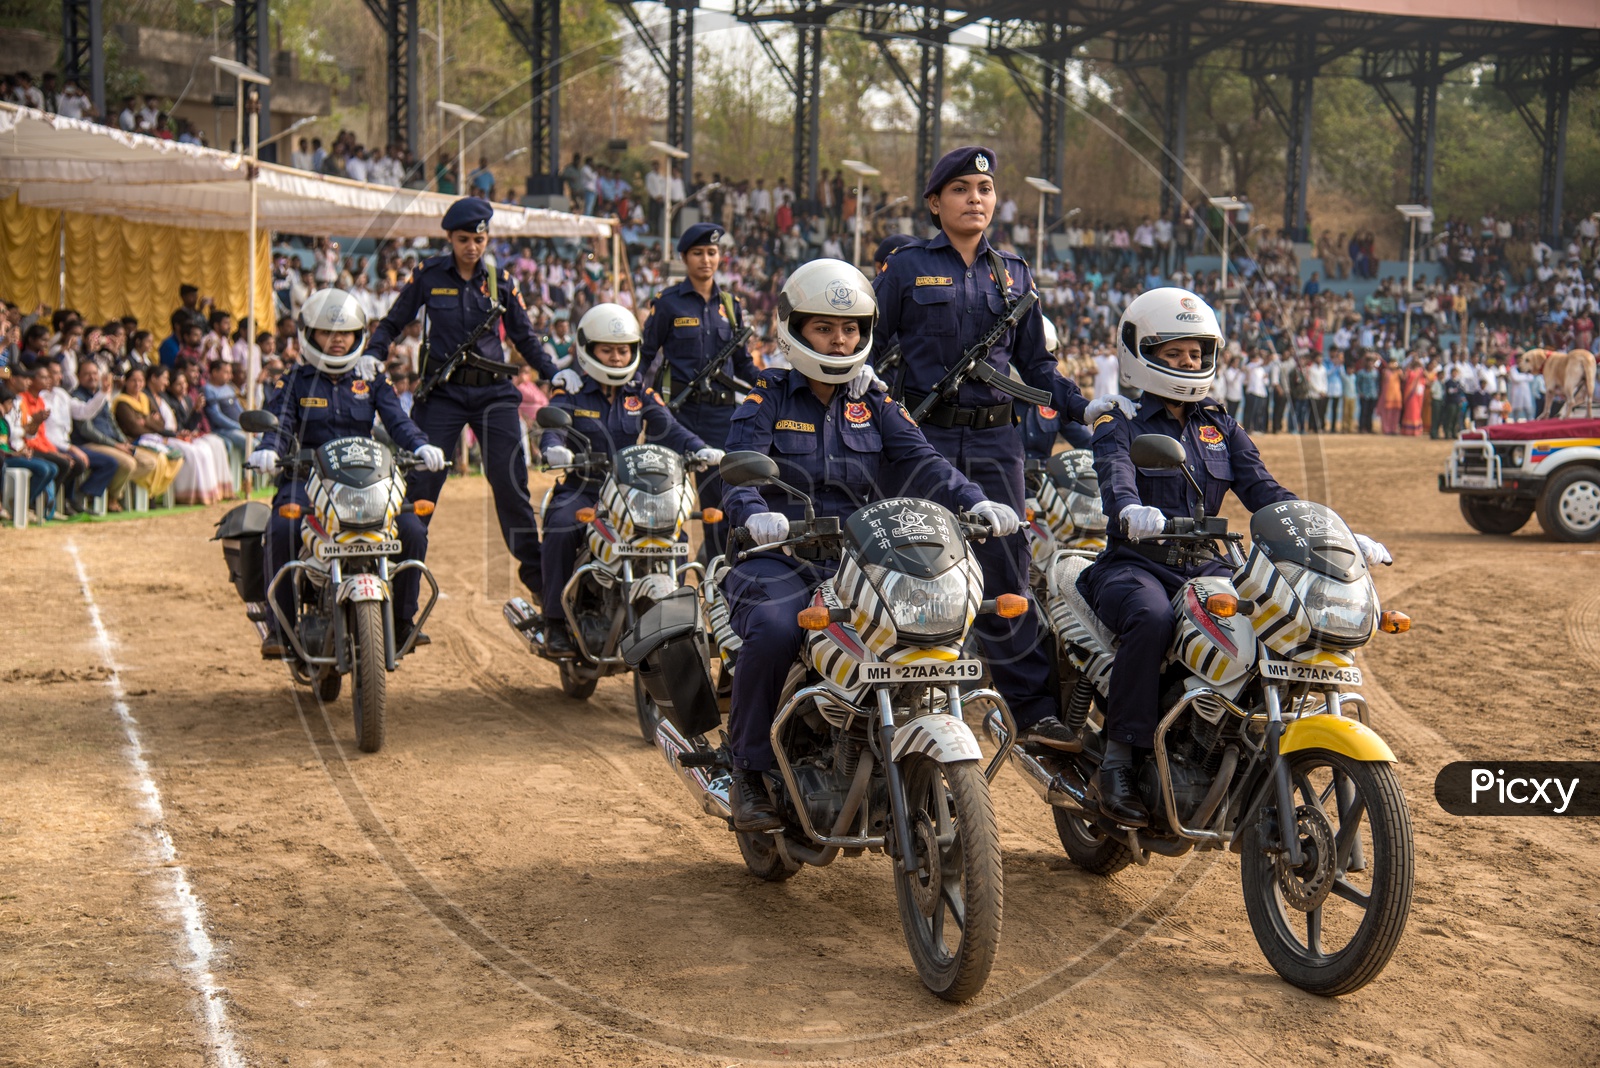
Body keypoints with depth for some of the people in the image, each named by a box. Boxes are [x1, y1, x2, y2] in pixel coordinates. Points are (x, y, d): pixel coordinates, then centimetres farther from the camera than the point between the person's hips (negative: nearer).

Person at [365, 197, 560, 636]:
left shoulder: (499, 283, 8)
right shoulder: (429, 275, 4)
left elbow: (525, 338, 12)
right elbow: (394, 322, 9)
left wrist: (555, 374, -3)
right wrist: (372, 354, -10)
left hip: (494, 392, 1)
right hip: (442, 391, -1)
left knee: (510, 483, -8)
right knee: (420, 491, -6)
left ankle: (534, 568, 11)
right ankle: (399, 607, -3)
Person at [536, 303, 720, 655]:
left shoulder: (641, 395, 13)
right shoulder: (571, 393, 4)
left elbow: (666, 428, 0)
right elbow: (553, 425, -14)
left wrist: (700, 449, -20)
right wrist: (554, 448, -39)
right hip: (581, 489, -3)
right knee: (561, 530, -32)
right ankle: (556, 621, -20)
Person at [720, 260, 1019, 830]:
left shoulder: (876, 406, 16)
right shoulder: (767, 399, 5)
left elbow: (920, 461, 0)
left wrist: (975, 502, -21)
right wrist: (754, 514, -36)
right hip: (781, 556, -4)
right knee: (773, 632, -34)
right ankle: (749, 771, -16)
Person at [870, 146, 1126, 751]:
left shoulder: (1013, 274, 15)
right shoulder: (907, 268, 4)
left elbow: (1034, 364, 19)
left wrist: (1081, 407, 6)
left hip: (994, 439, 3)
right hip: (922, 436, -3)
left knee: (1006, 578, -1)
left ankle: (1034, 710, -1)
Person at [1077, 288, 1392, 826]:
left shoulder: (1221, 428, 19)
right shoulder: (1118, 427, 5)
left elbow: (1263, 490, 5)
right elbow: (1115, 480, -18)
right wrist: (1131, 512, -45)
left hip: (1204, 570, 5)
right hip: (1134, 564, -4)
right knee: (1152, 619, -38)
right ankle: (1121, 753, -29)